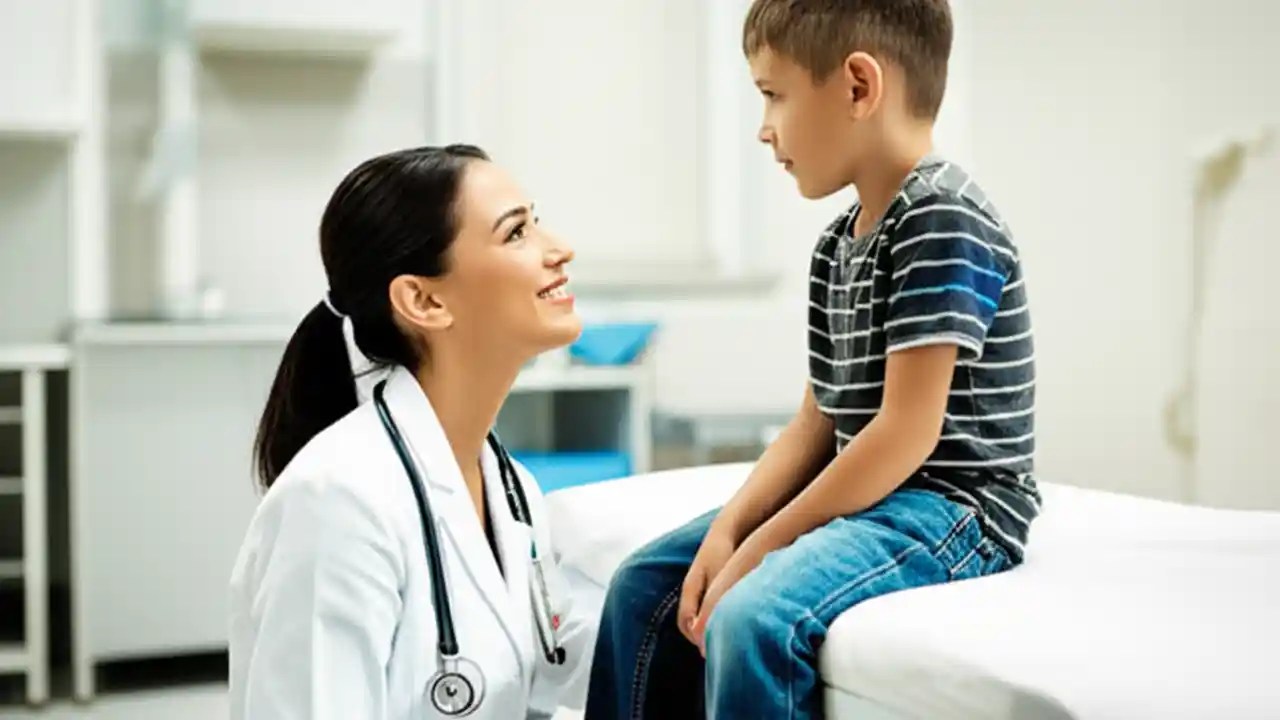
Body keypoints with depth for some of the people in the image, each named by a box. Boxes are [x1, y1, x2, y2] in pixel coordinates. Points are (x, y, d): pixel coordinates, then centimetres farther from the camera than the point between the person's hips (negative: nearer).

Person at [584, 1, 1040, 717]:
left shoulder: (942, 222, -18)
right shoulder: (838, 247, 12)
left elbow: (906, 432, -22)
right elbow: (816, 424, 11)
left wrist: (757, 551, -18)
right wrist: (728, 531, -4)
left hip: (950, 507, -10)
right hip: (869, 495, 10)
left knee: (753, 620, -31)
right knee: (646, 584, 10)